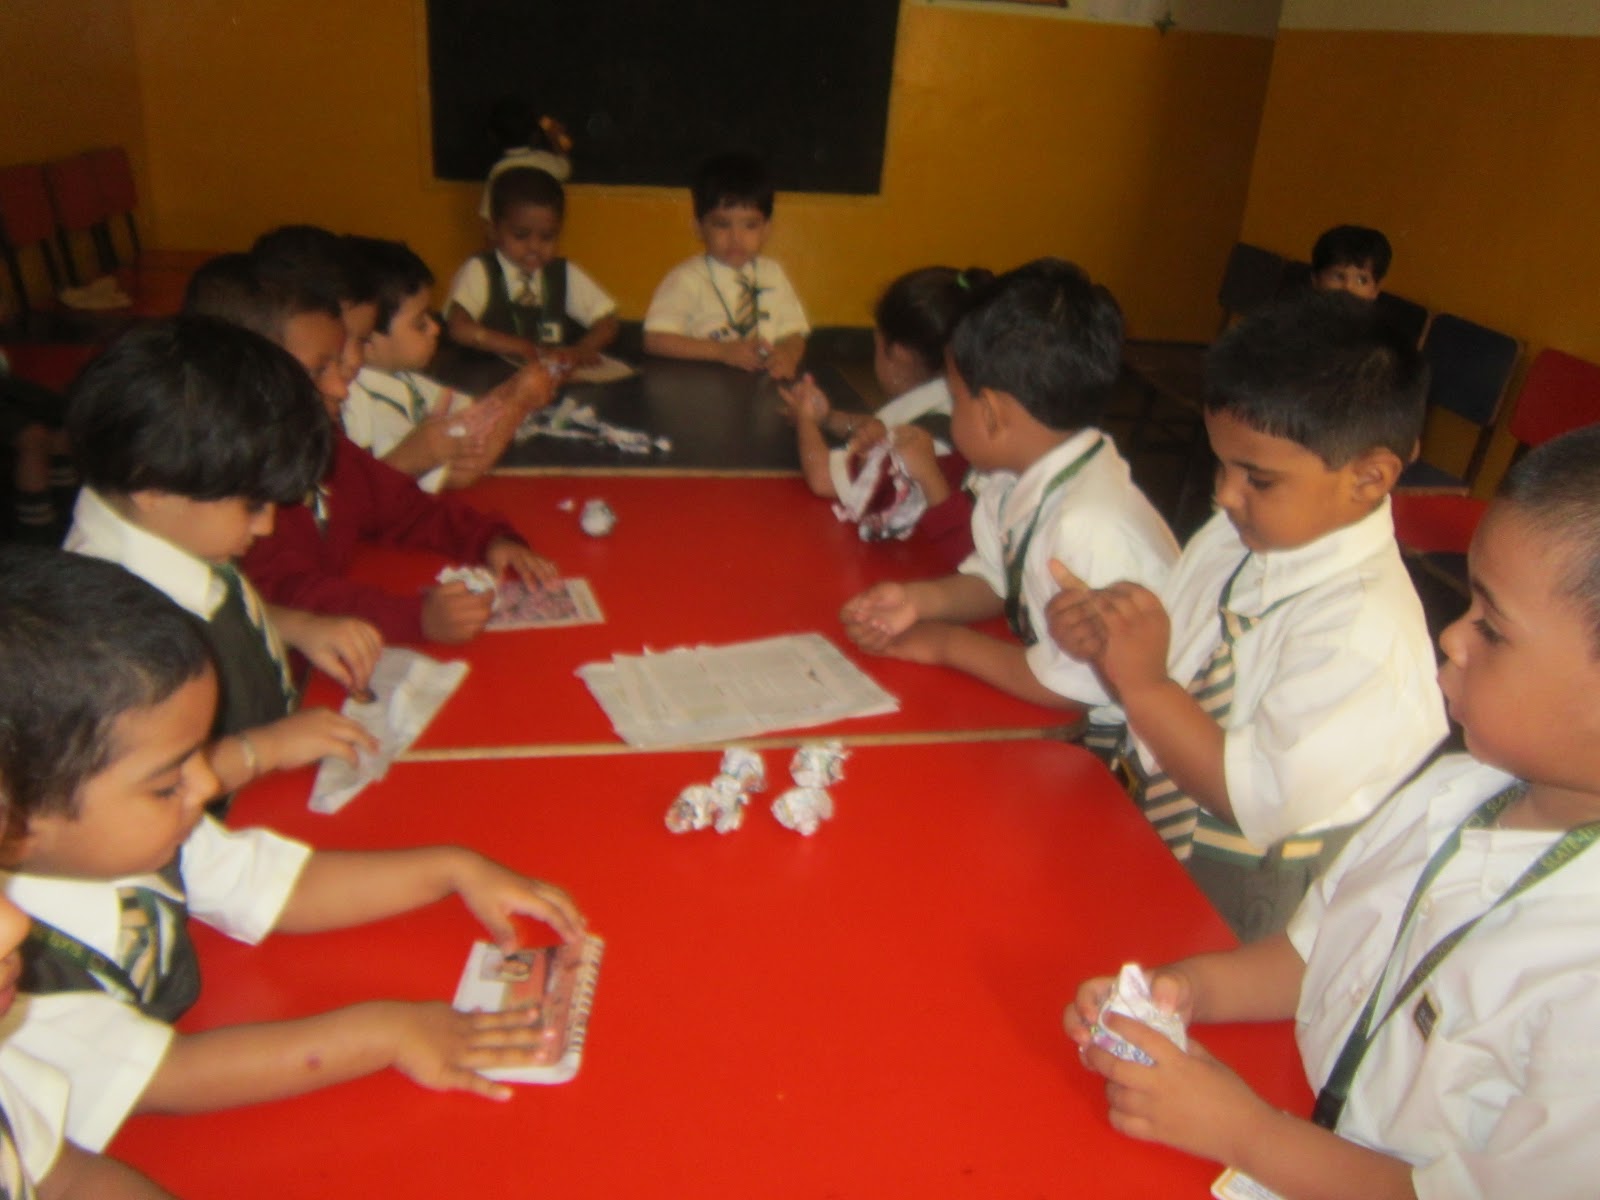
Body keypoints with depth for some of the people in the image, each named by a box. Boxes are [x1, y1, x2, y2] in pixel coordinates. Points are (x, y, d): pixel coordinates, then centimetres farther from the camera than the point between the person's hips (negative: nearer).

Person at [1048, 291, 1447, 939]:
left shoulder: (1369, 633, -24)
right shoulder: (1235, 535, 0)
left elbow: (1262, 802, -24)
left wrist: (1145, 683, -27)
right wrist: (1107, 639, -13)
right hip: (1141, 831, 7)